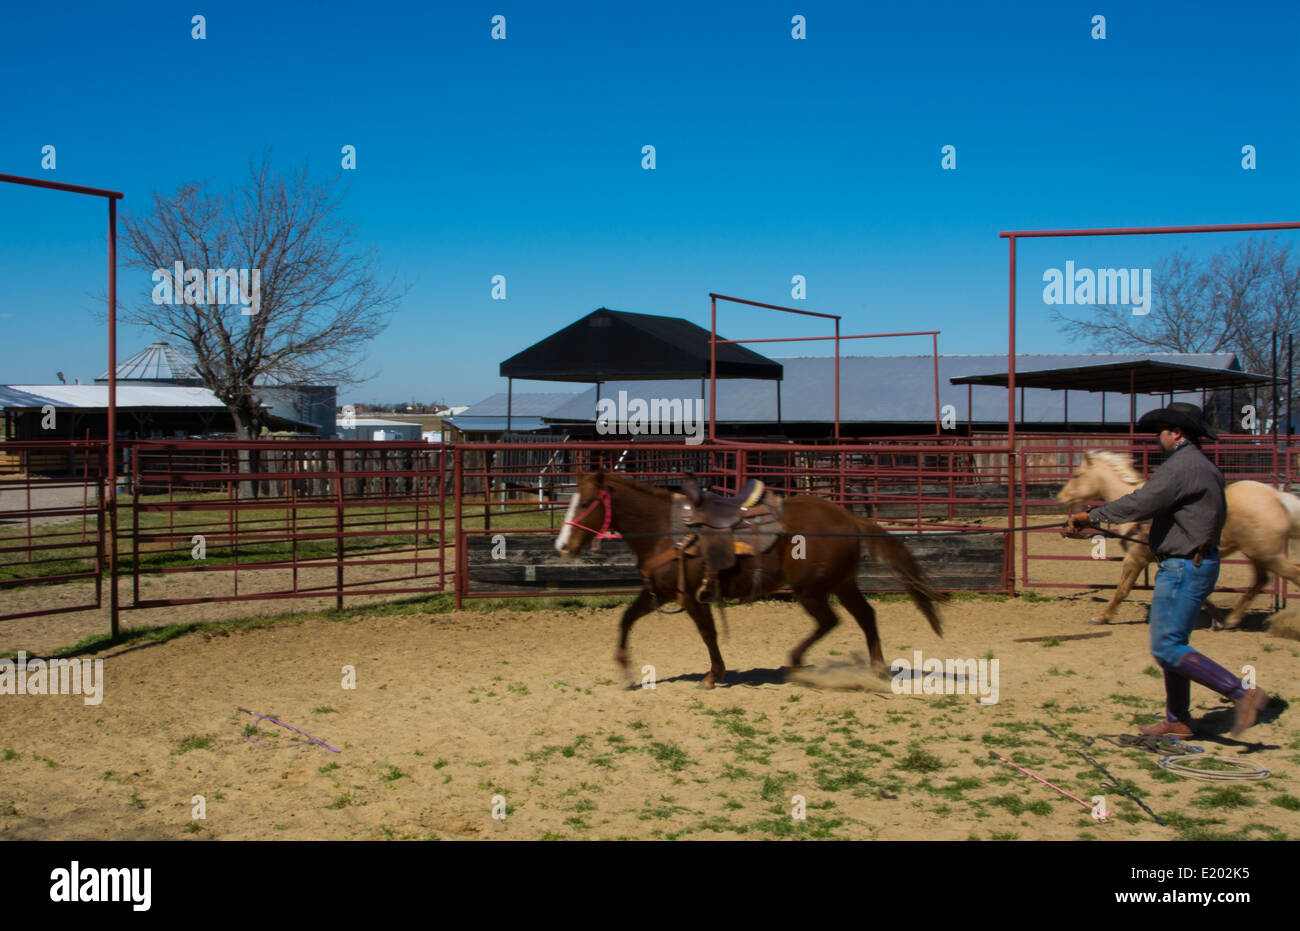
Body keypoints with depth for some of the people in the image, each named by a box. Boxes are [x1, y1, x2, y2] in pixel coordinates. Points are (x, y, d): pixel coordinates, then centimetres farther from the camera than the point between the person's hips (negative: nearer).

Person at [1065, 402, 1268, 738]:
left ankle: (1242, 693, -9)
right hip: (1199, 562, 11)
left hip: (1184, 568, -11)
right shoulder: (1206, 467, 14)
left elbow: (1139, 504, -24)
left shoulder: (1181, 466, -18)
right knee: (1171, 644, 15)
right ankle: (1178, 721, 21)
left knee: (1167, 648, -9)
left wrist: (1090, 517, -16)